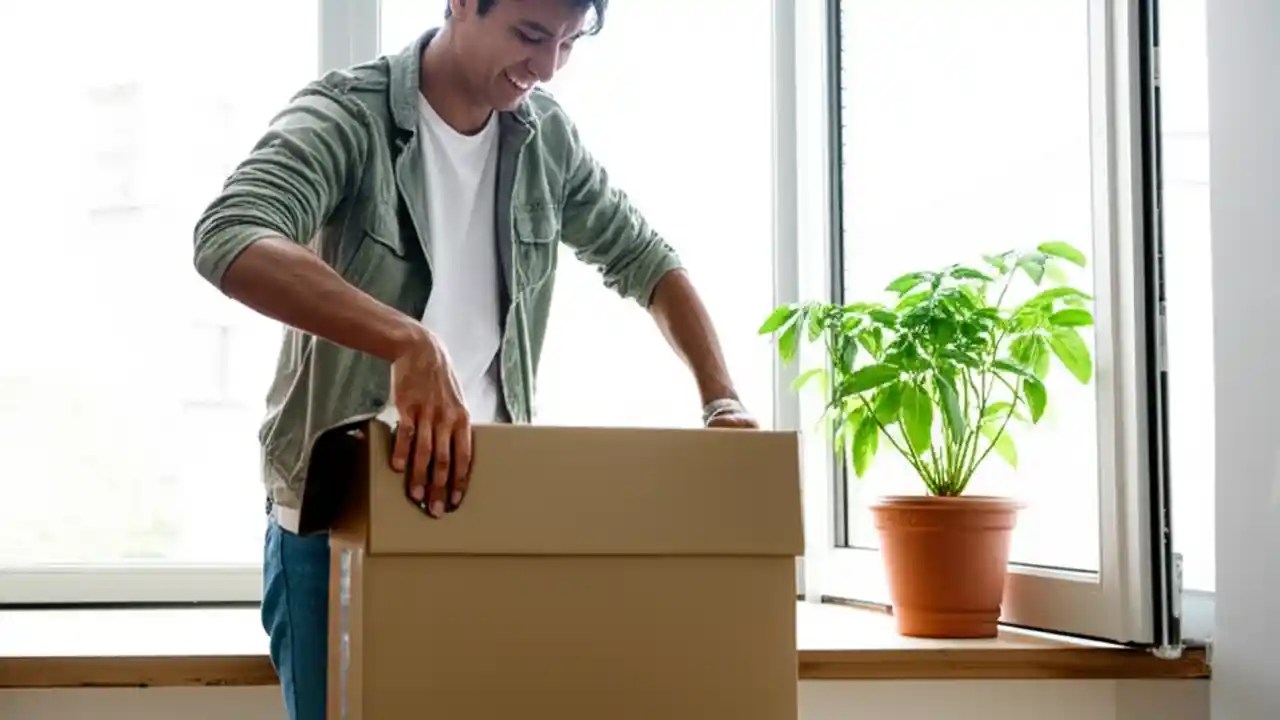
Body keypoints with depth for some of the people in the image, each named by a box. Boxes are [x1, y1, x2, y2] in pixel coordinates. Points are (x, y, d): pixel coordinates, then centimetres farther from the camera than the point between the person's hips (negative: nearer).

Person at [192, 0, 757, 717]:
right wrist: (410, 341, -46)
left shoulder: (548, 137, 1)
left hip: (483, 511, 5)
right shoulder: (345, 115, -16)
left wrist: (722, 402, -4)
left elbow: (645, 261, 12)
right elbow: (229, 239, -33)